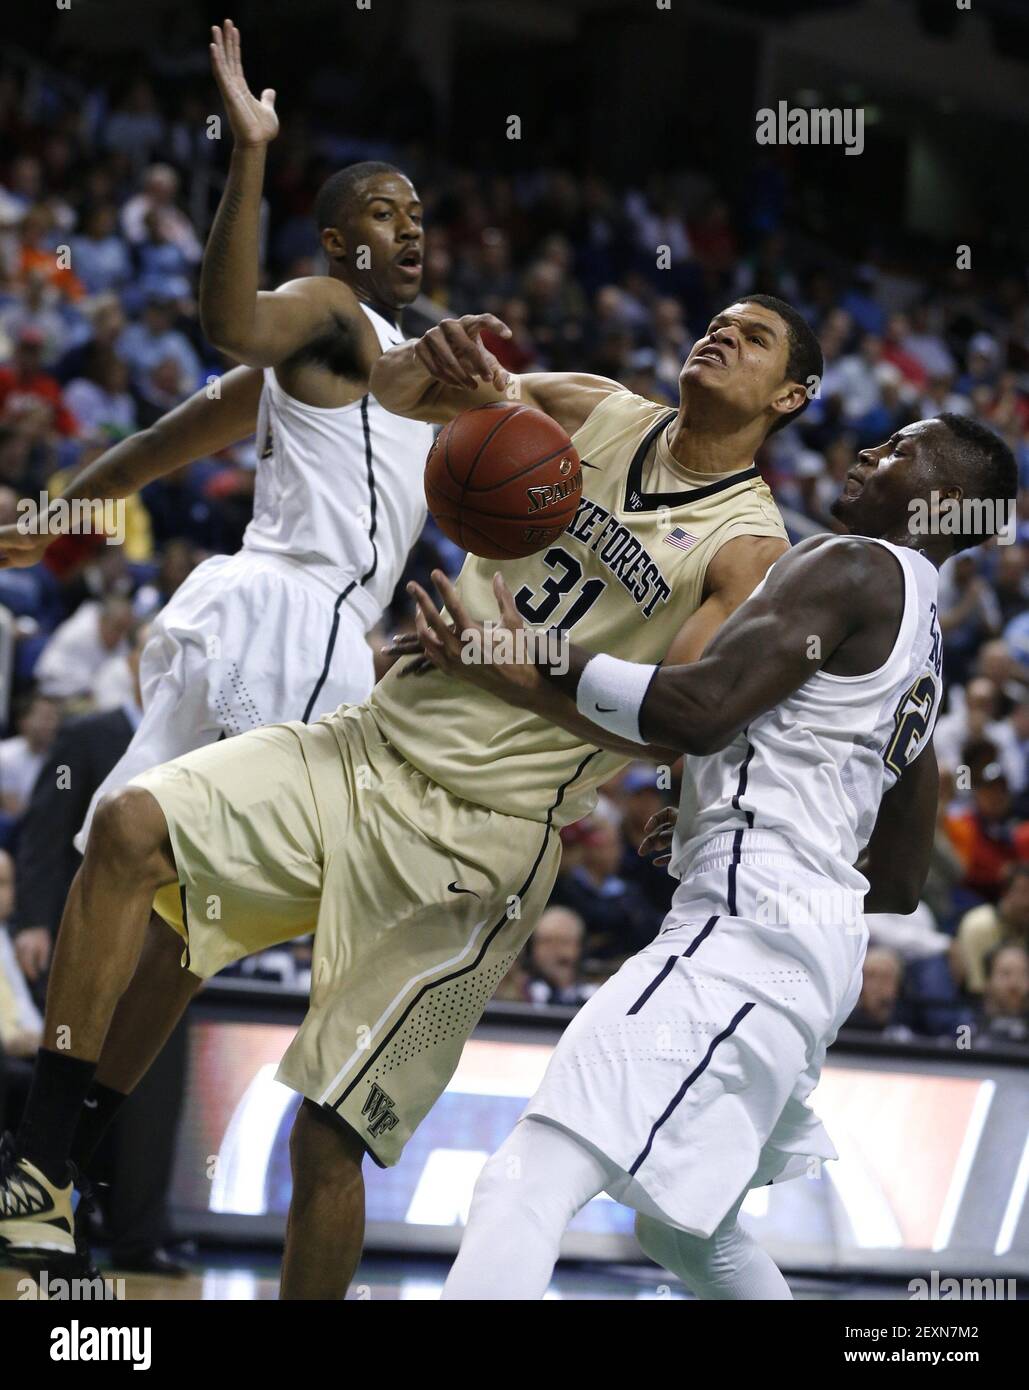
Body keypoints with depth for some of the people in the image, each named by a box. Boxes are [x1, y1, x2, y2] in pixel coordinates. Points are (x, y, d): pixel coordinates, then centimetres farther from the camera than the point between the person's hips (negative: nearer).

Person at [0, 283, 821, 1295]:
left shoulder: (749, 548, -4)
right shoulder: (594, 414, 11)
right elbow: (387, 394, 8)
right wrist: (434, 355, -17)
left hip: (482, 832, -5)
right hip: (376, 746, 5)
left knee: (328, 1136, -8)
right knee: (131, 828, -19)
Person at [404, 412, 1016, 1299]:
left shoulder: (852, 567, -5)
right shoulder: (922, 650, 23)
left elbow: (705, 710, -20)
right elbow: (900, 885, 27)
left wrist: (541, 667, -16)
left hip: (745, 929, -11)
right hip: (819, 946, 11)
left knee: (525, 1189, -23)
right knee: (681, 1226, 28)